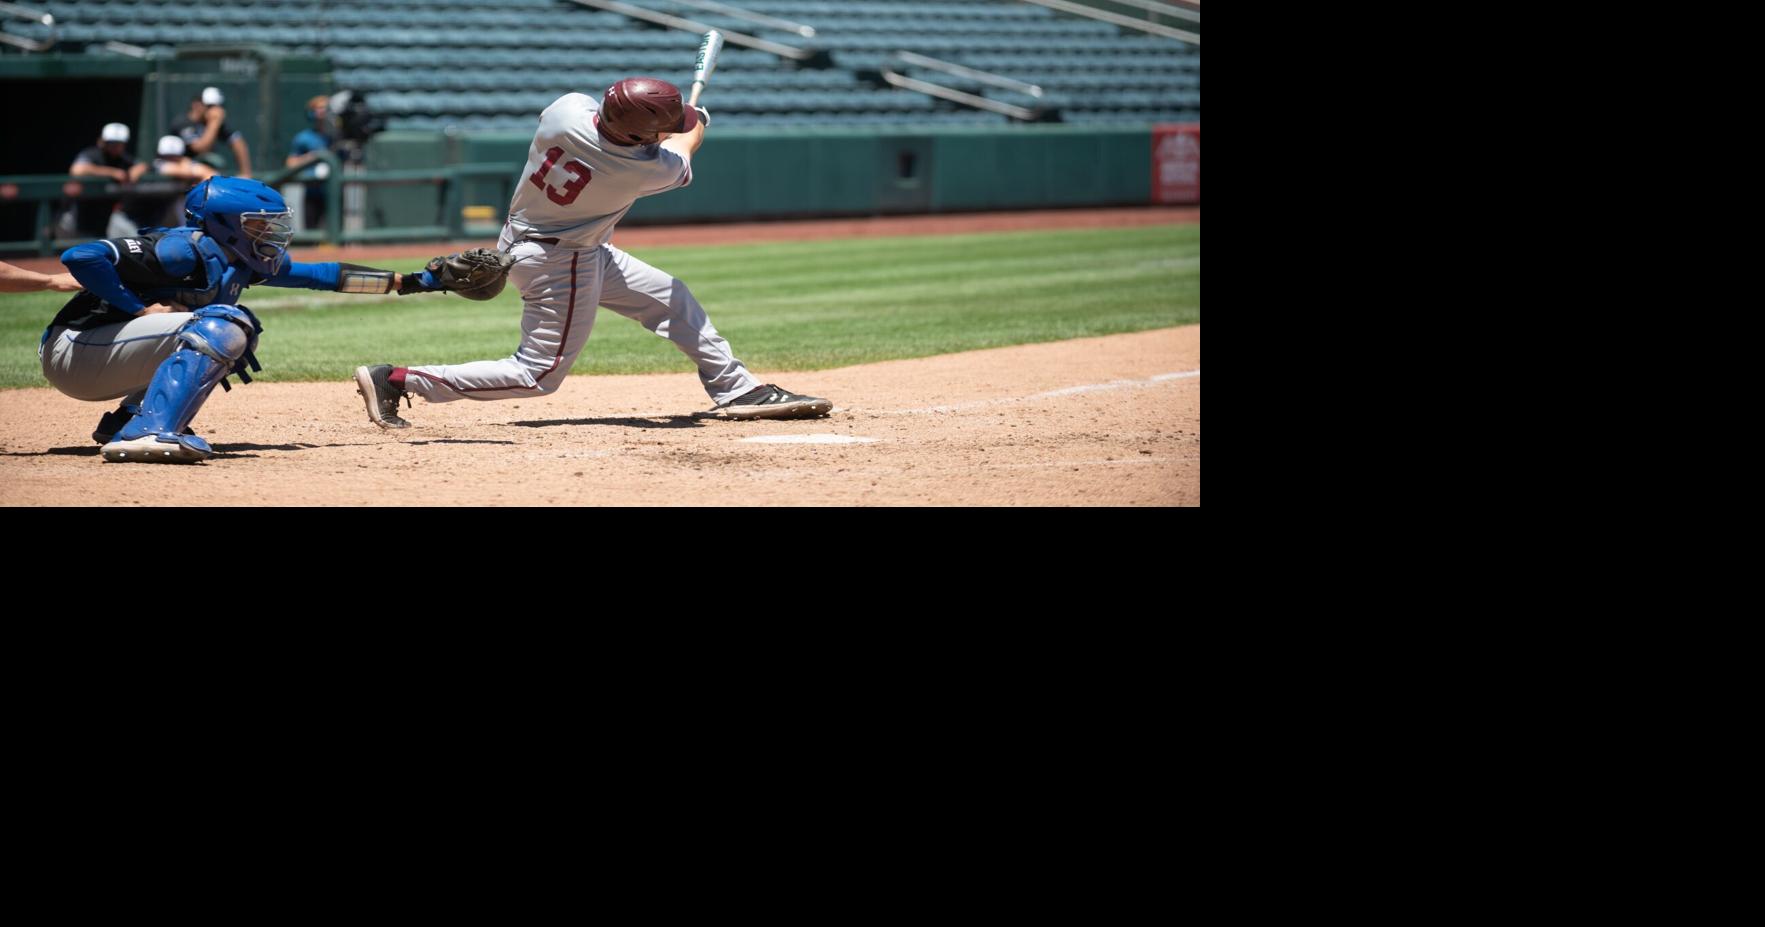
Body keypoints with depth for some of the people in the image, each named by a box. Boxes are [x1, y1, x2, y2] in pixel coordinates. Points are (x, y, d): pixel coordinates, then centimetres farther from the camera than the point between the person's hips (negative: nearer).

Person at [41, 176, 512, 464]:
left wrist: (411, 282, 14)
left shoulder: (240, 262, 8)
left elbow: (321, 275, 14)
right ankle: (146, 433, -35)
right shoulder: (185, 250, -20)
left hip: (104, 350, 9)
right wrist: (140, 308, -22)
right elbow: (81, 256, -27)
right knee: (220, 326, -22)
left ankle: (126, 420, 7)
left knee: (239, 333, 17)